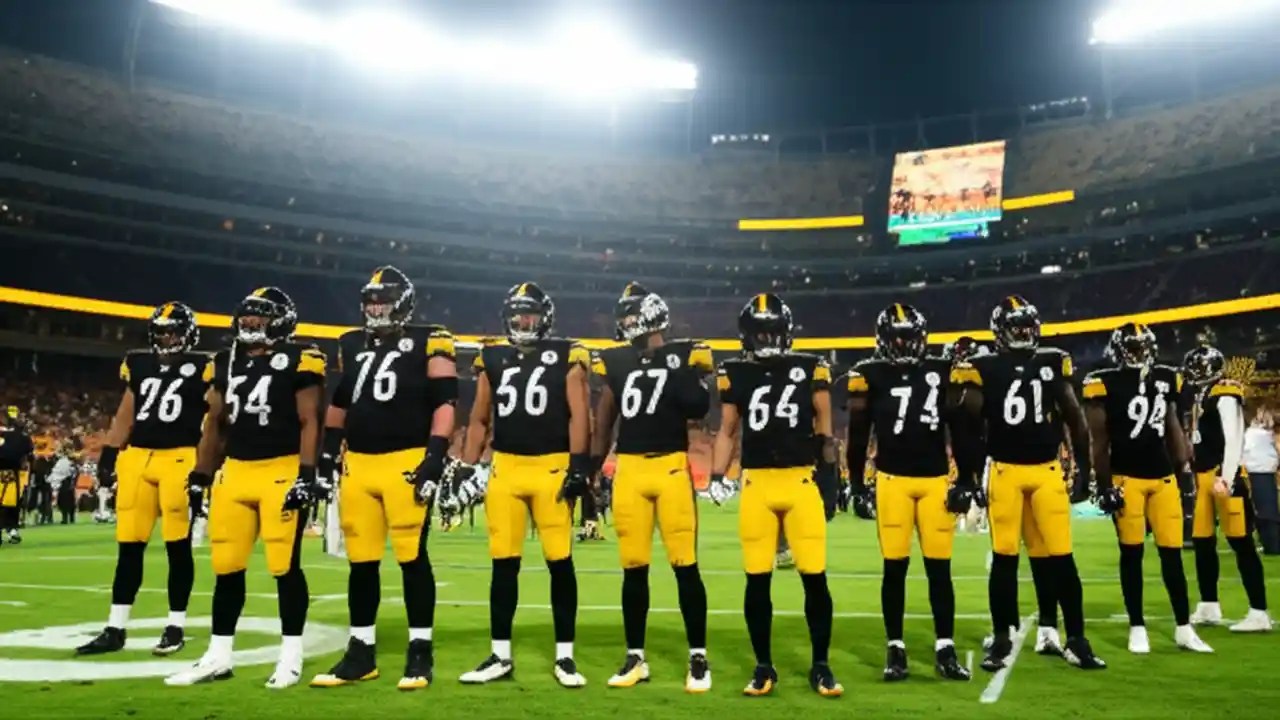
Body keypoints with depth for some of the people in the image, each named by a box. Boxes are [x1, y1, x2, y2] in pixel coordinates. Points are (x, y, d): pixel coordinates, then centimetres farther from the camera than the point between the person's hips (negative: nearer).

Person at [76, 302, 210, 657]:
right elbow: (125, 415, 19)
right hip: (136, 458, 5)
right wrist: (108, 456, 13)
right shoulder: (139, 364, 13)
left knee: (178, 546, 1)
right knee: (129, 546, 8)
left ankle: (175, 628, 12)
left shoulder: (201, 368, -2)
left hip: (180, 460, -5)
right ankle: (115, 630, 17)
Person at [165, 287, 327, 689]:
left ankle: (291, 657, 10)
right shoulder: (226, 364, 14)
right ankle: (218, 656, 22)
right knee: (226, 568, 10)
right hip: (235, 472, 6)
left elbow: (309, 422, -8)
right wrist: (200, 476, 15)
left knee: (285, 567, -2)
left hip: (282, 472, -6)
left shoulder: (297, 361, -5)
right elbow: (215, 425, 19)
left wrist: (307, 475, -16)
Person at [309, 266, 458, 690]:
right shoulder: (351, 346, 16)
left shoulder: (427, 344, -2)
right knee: (361, 563, 10)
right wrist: (328, 453, 19)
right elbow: (338, 404, 24)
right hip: (357, 465, 6)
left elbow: (445, 402, -7)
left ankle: (420, 652, 9)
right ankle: (361, 653, 21)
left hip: (407, 463, -6)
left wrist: (435, 456, -15)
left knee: (412, 558, -2)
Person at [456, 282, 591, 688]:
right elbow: (480, 420, 15)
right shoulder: (493, 359, 12)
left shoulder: (566, 357, 1)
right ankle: (500, 657, 18)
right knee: (503, 565, 7)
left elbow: (578, 415, -3)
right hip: (504, 468, 3)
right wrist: (467, 467, 8)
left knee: (560, 563, 0)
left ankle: (564, 657, 13)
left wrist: (579, 465, -12)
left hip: (552, 468, -3)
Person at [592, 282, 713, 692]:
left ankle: (698, 657, 12)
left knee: (685, 566, -1)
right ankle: (635, 658, 21)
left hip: (672, 468, -3)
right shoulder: (617, 362, 10)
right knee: (634, 569, 8)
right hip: (628, 470, 3)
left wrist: (677, 372, -16)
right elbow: (603, 422, 15)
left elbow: (698, 410, -8)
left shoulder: (685, 356, 0)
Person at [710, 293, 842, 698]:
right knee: (757, 580, 5)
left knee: (815, 577, 0)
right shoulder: (735, 374, 7)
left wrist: (829, 479, 4)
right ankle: (763, 666, 20)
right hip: (756, 485, 1)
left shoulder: (810, 370, 3)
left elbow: (824, 431, 8)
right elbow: (727, 432, 12)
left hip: (802, 482, -1)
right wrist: (716, 478, 3)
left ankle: (820, 666, 17)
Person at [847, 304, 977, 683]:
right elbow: (858, 434, 4)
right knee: (895, 567, 2)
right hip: (892, 481, -2)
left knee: (939, 567, 4)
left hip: (936, 481, 2)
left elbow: (960, 430, 9)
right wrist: (858, 483, 2)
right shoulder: (871, 375, 0)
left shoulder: (942, 372, 7)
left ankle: (945, 650, 13)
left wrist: (966, 479, 5)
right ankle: (895, 649, 13)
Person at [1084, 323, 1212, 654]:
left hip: (1163, 477, 4)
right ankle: (1137, 628, 13)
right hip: (1126, 478, -4)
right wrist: (1104, 486, -8)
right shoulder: (1106, 384, -7)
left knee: (1172, 551, 8)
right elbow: (1099, 440, -6)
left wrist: (1184, 470, 13)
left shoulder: (1166, 379, 8)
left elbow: (1173, 428, 17)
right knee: (1132, 553, 2)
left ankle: (1184, 628, 18)